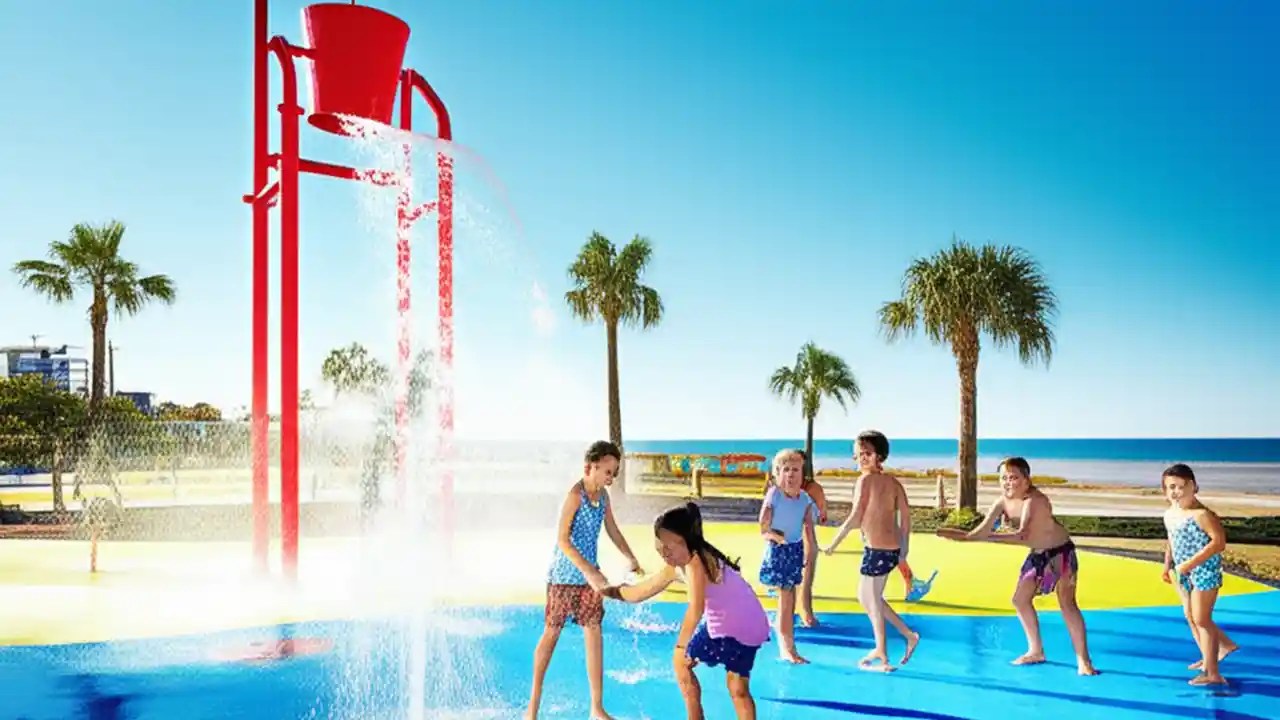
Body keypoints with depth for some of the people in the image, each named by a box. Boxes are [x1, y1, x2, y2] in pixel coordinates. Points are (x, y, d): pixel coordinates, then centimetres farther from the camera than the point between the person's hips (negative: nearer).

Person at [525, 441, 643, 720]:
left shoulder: (603, 495, 4)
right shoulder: (575, 495, -18)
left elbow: (613, 530, 16)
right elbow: (562, 539, -22)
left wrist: (632, 560, 10)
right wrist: (588, 571, -28)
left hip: (589, 574, 6)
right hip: (565, 574, -6)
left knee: (594, 634, 3)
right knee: (551, 634, 4)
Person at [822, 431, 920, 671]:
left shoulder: (866, 479, -10)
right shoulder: (893, 482, 10)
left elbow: (855, 518, -13)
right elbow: (906, 517, 9)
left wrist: (834, 543, -5)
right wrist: (902, 549, 18)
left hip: (876, 549, -8)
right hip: (892, 549, 8)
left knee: (873, 601, 6)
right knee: (865, 596, 22)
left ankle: (883, 659, 15)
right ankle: (908, 634, 24)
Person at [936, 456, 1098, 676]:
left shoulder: (1035, 500, -33)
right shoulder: (1003, 502, -9)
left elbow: (1023, 535, -44)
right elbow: (982, 532, -10)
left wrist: (990, 536, -47)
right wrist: (961, 535, -21)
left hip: (1061, 552, -8)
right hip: (1037, 554, 8)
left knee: (1066, 603, -16)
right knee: (1020, 600, 11)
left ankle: (1083, 660, -10)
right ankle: (1036, 652, 25)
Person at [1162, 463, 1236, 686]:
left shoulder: (1202, 514, -21)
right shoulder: (1169, 514, 6)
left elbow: (1219, 541, -25)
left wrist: (1190, 563, -25)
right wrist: (1168, 565, 6)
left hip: (1204, 571, -8)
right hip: (1183, 573, 8)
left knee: (1201, 619, -3)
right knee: (1190, 617, 16)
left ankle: (1212, 674, 7)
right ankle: (1208, 658, 34)